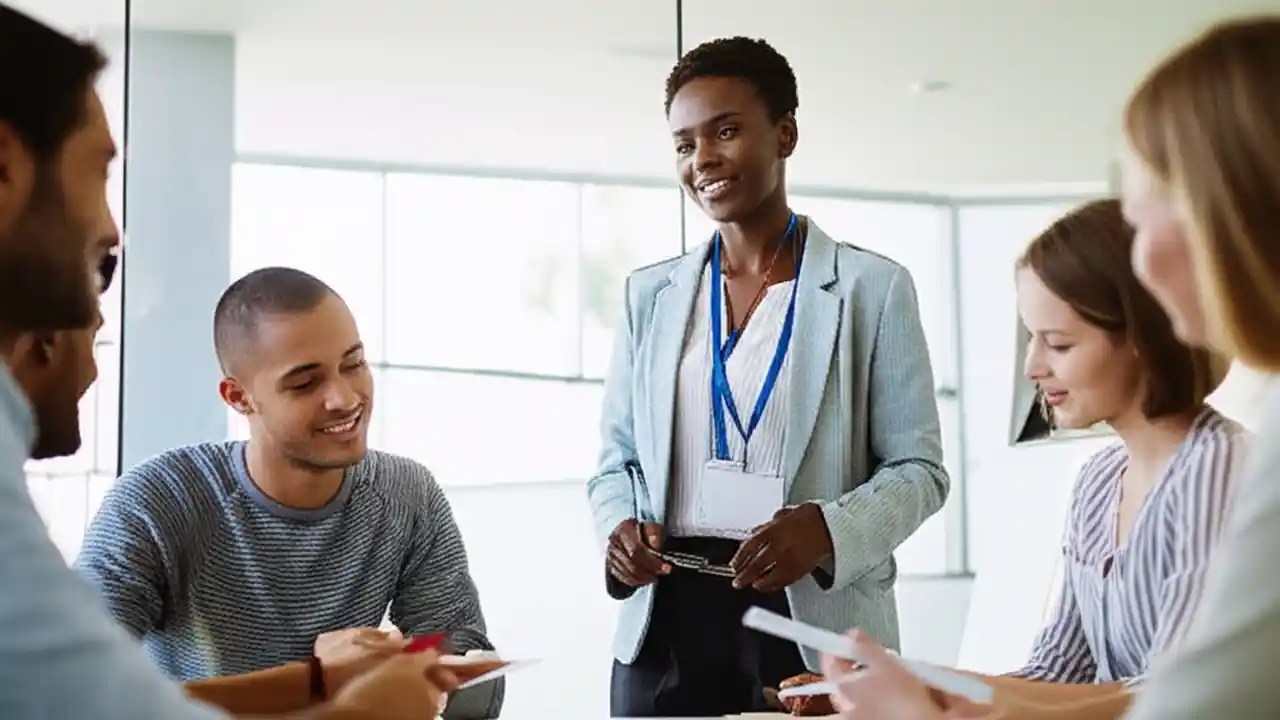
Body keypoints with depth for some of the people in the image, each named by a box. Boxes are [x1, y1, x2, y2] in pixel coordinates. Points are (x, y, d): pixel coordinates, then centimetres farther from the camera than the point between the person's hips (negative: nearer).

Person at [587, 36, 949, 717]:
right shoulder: (650, 294, 10)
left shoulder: (872, 287, 0)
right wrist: (618, 527, -7)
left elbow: (919, 468, -1)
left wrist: (828, 527, -19)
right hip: (666, 623, 3)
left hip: (816, 623, -3)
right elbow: (616, 461, 14)